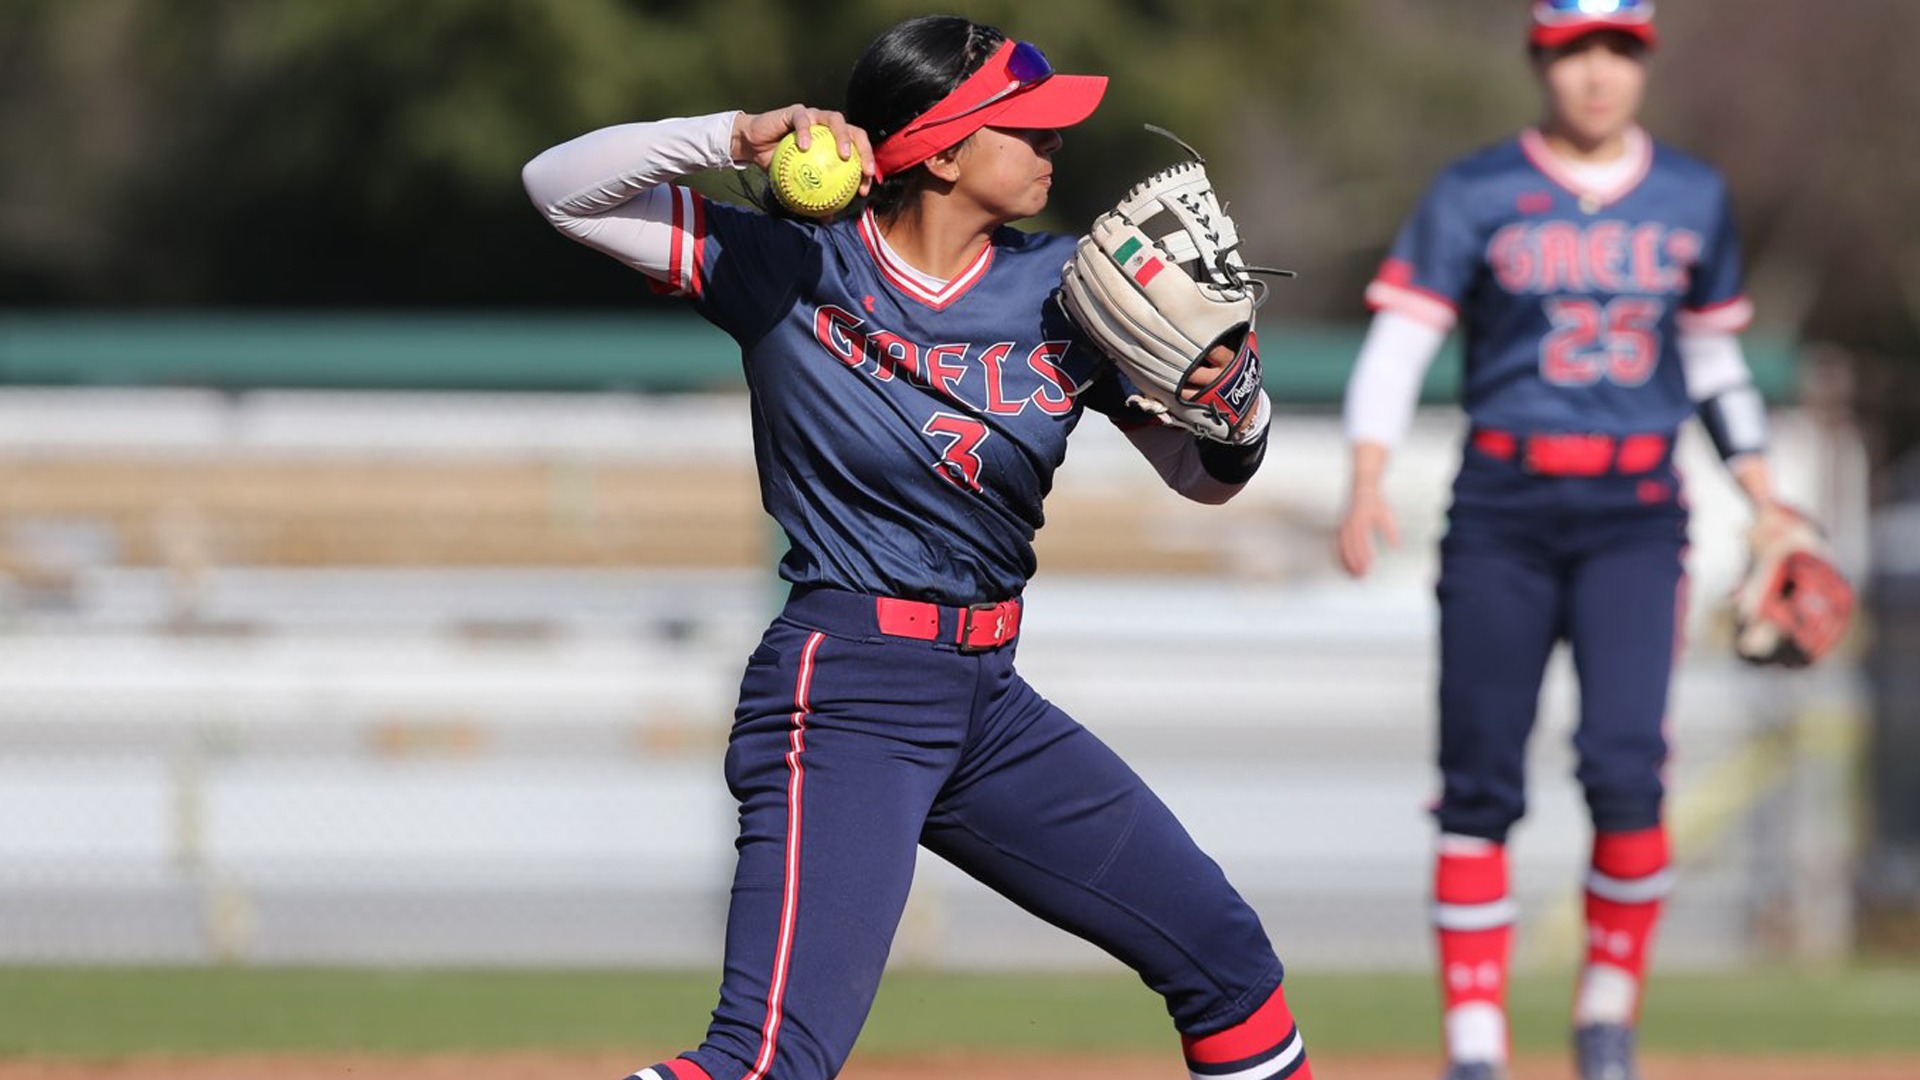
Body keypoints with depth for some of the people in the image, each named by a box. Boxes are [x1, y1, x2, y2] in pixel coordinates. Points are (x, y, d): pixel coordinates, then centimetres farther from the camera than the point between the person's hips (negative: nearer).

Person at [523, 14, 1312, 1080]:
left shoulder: (1063, 292, 4)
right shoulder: (788, 268, -6)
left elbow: (1205, 473, 11)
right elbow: (561, 186, -7)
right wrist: (738, 139, -21)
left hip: (991, 704, 6)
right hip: (843, 700, -6)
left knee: (1225, 954, 11)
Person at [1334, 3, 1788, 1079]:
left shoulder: (1694, 200, 11)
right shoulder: (1475, 196, 1)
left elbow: (1714, 355, 21)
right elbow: (1398, 344, -4)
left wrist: (1765, 498, 15)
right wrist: (1369, 484, -18)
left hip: (1637, 514, 1)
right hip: (1504, 508, -1)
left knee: (1625, 767, -14)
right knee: (1481, 784, -1)